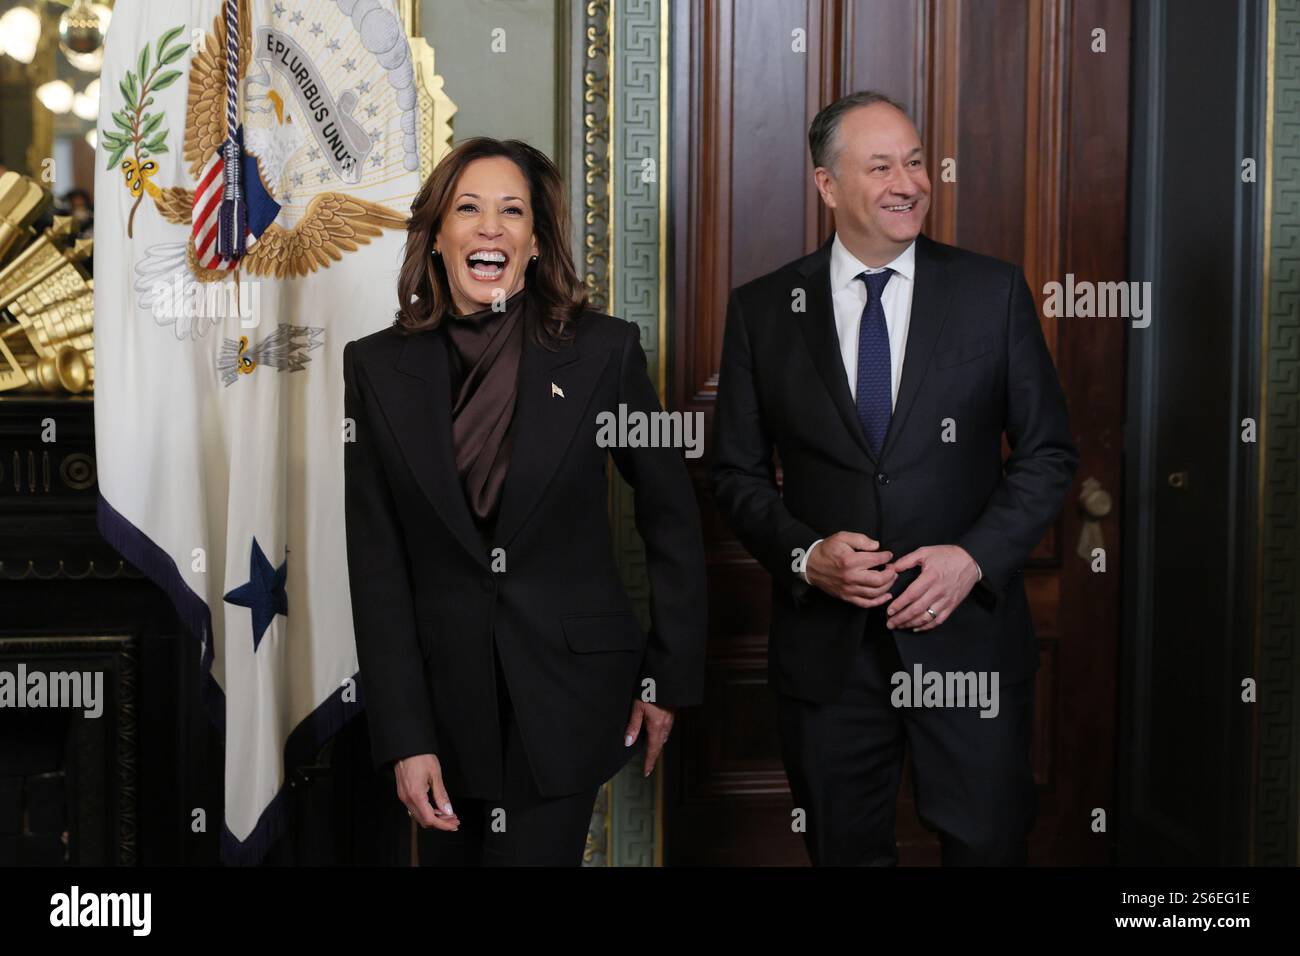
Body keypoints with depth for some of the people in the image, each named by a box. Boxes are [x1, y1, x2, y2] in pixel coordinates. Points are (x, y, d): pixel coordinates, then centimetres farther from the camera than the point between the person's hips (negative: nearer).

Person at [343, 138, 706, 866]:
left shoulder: (604, 350, -7)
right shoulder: (379, 368, -3)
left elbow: (672, 518, 1)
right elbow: (377, 565, -4)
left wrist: (670, 678, 2)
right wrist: (404, 738, -8)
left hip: (568, 695, -2)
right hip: (443, 692, 3)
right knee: (450, 853, 19)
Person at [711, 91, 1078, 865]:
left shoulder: (994, 291, 1)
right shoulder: (762, 309, 2)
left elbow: (1049, 451, 2)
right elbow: (738, 472, 4)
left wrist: (976, 556, -12)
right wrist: (805, 554, -13)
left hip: (969, 630, -1)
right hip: (826, 646, 1)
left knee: (990, 845, 6)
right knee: (845, 851, 15)